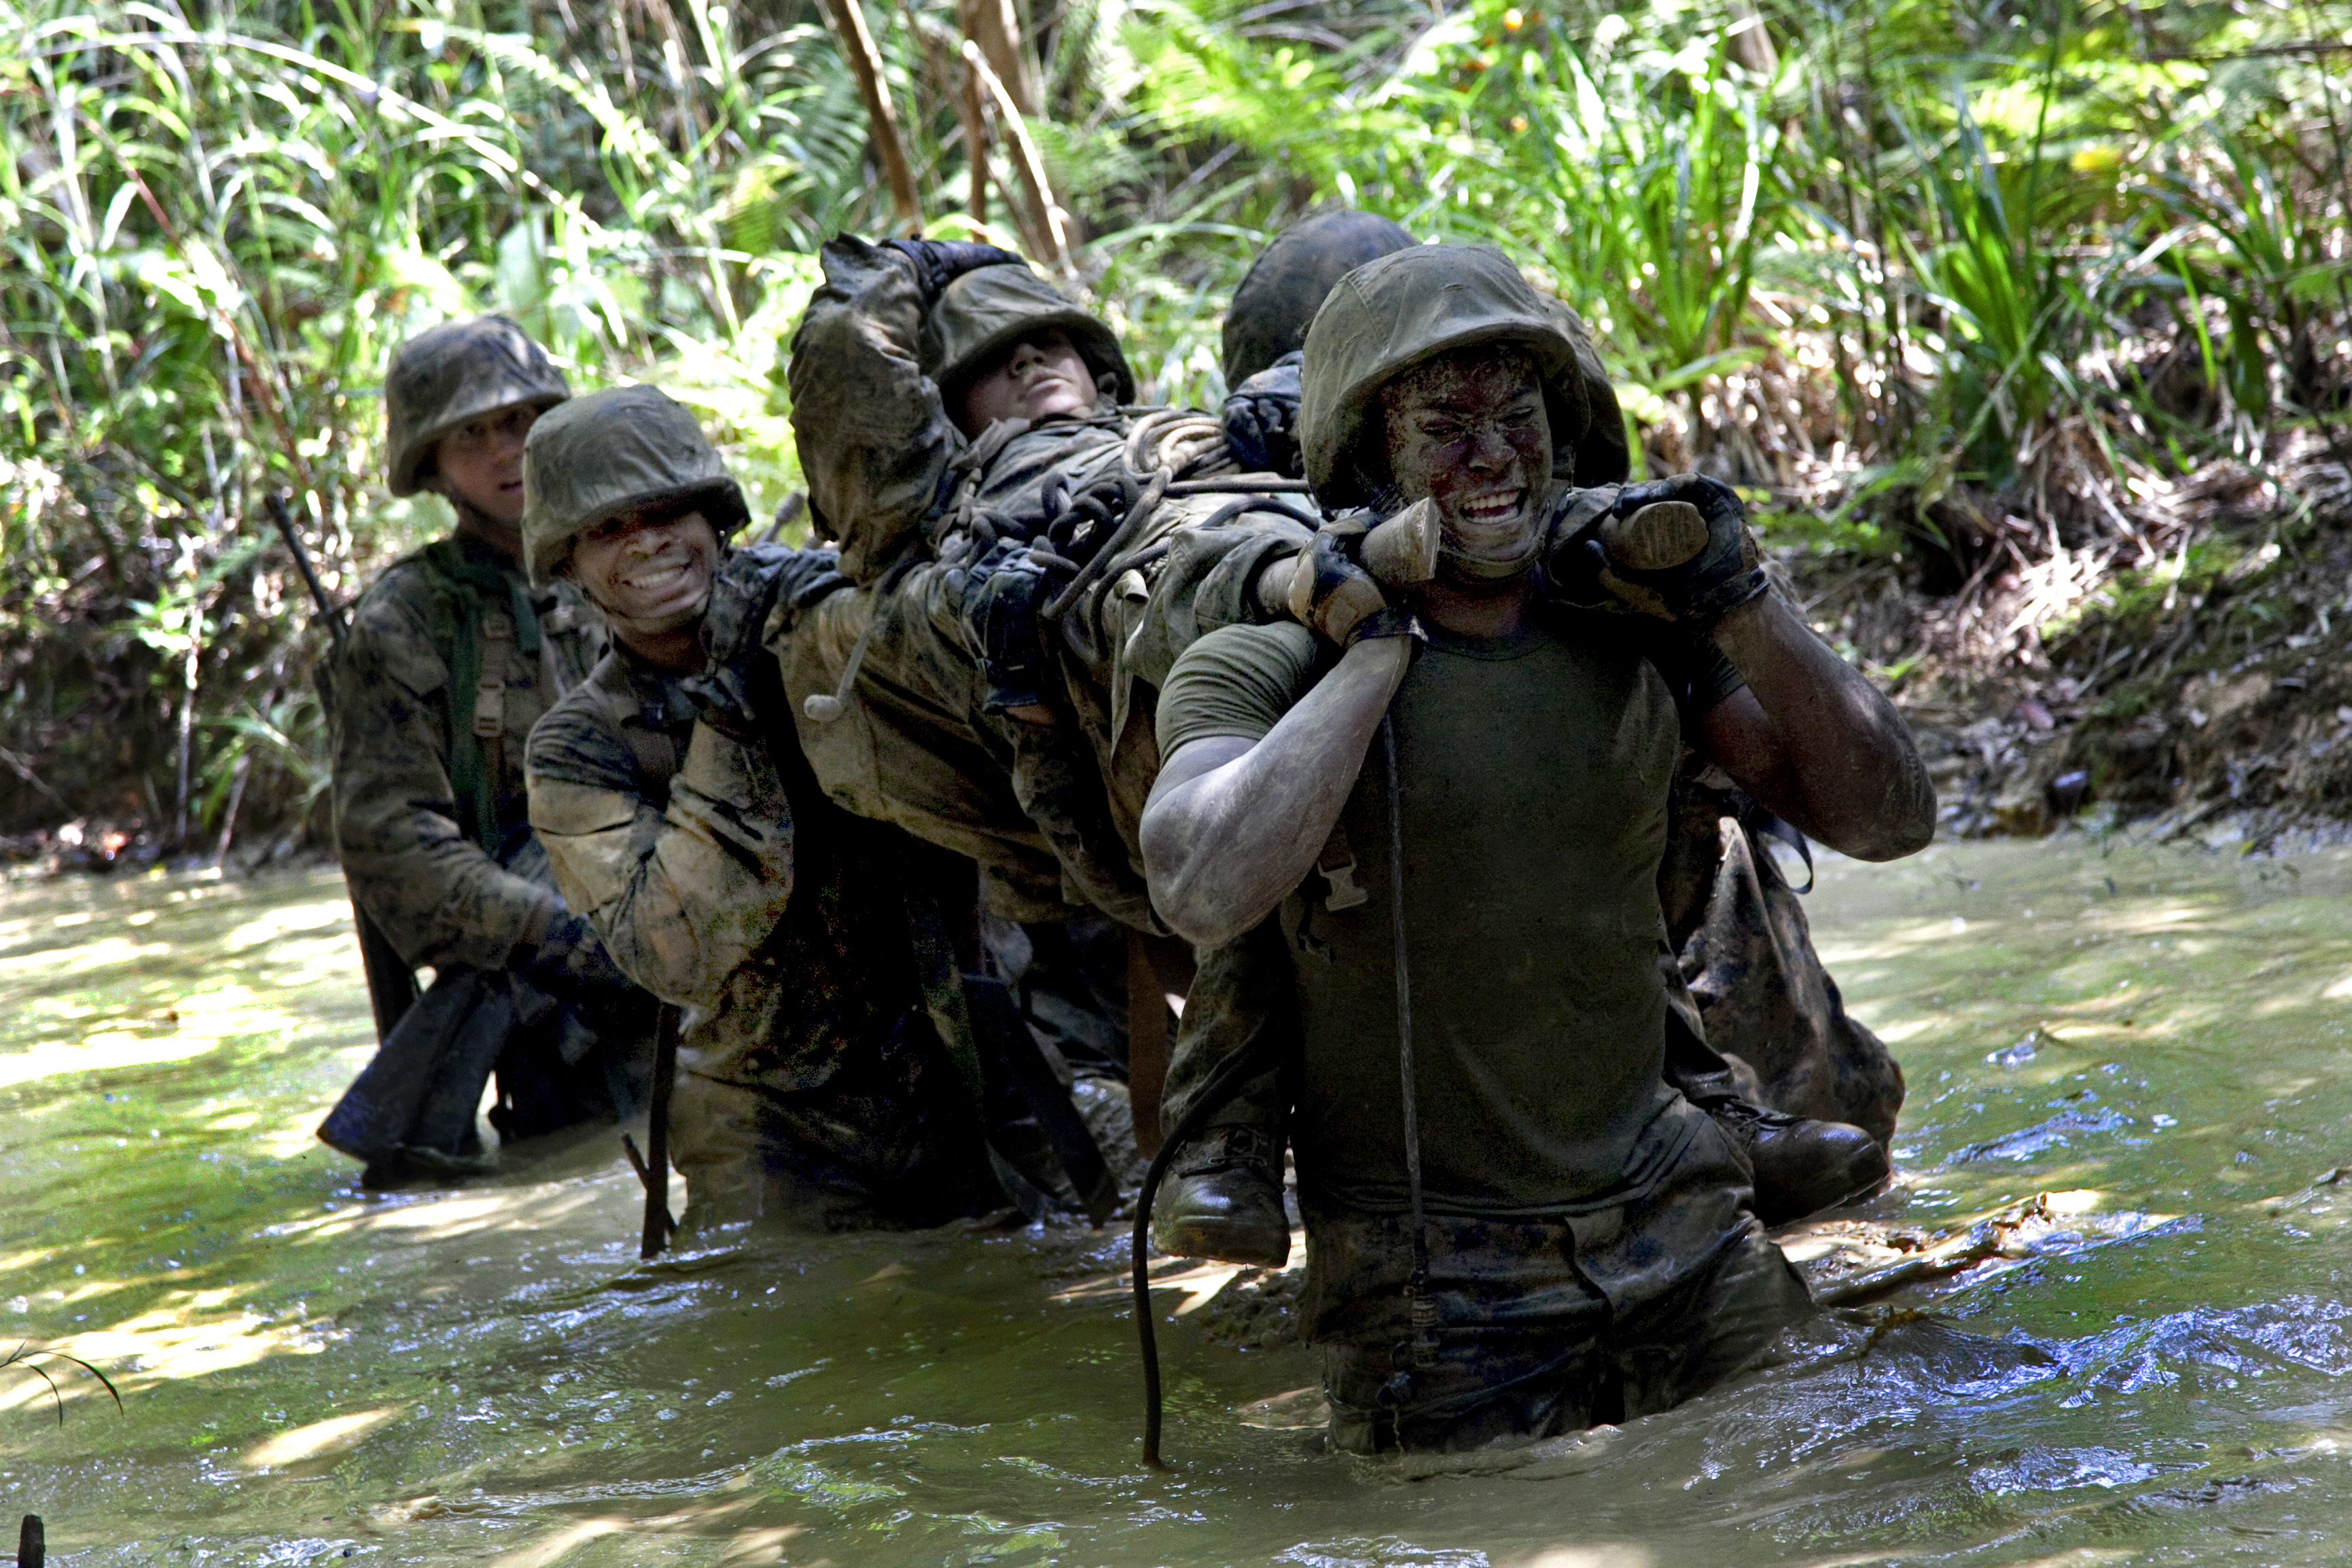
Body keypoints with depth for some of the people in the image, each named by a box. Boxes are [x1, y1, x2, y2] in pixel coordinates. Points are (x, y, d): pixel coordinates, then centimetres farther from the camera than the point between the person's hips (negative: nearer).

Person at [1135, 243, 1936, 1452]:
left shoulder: (1633, 622, 2)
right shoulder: (1257, 669, -10)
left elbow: (1885, 820, 3)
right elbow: (1207, 892, -31)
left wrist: (1743, 608, -10)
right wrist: (1379, 651, -21)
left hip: (1676, 1237, 4)